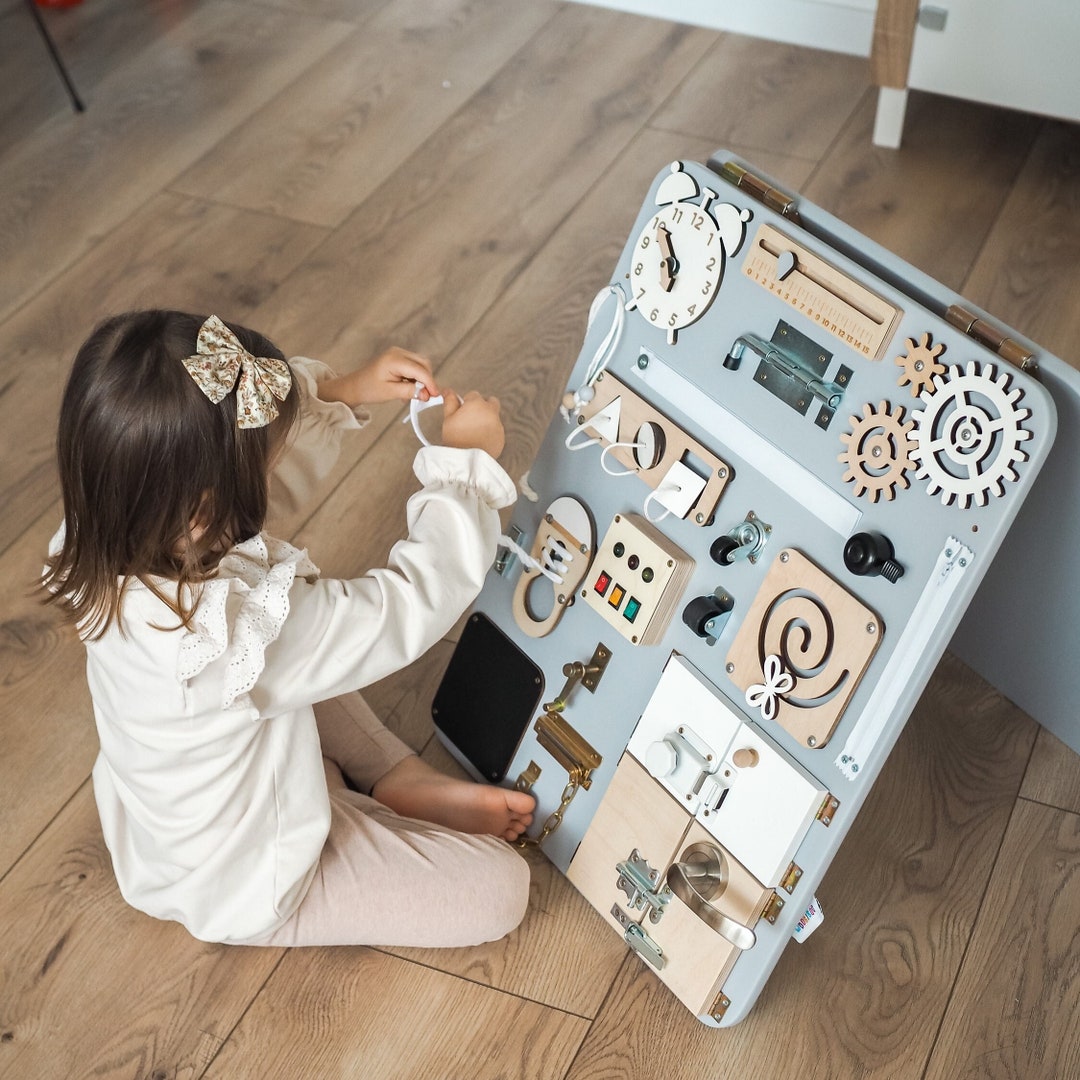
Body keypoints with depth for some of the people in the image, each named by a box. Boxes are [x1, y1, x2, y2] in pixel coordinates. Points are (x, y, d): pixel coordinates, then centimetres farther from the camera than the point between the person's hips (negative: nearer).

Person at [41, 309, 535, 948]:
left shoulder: (112, 541, -21)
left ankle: (399, 779, 19)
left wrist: (340, 391, -13)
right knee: (501, 890, -3)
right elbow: (411, 603, -30)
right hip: (246, 890, -7)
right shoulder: (242, 629, -44)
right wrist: (466, 461, -20)